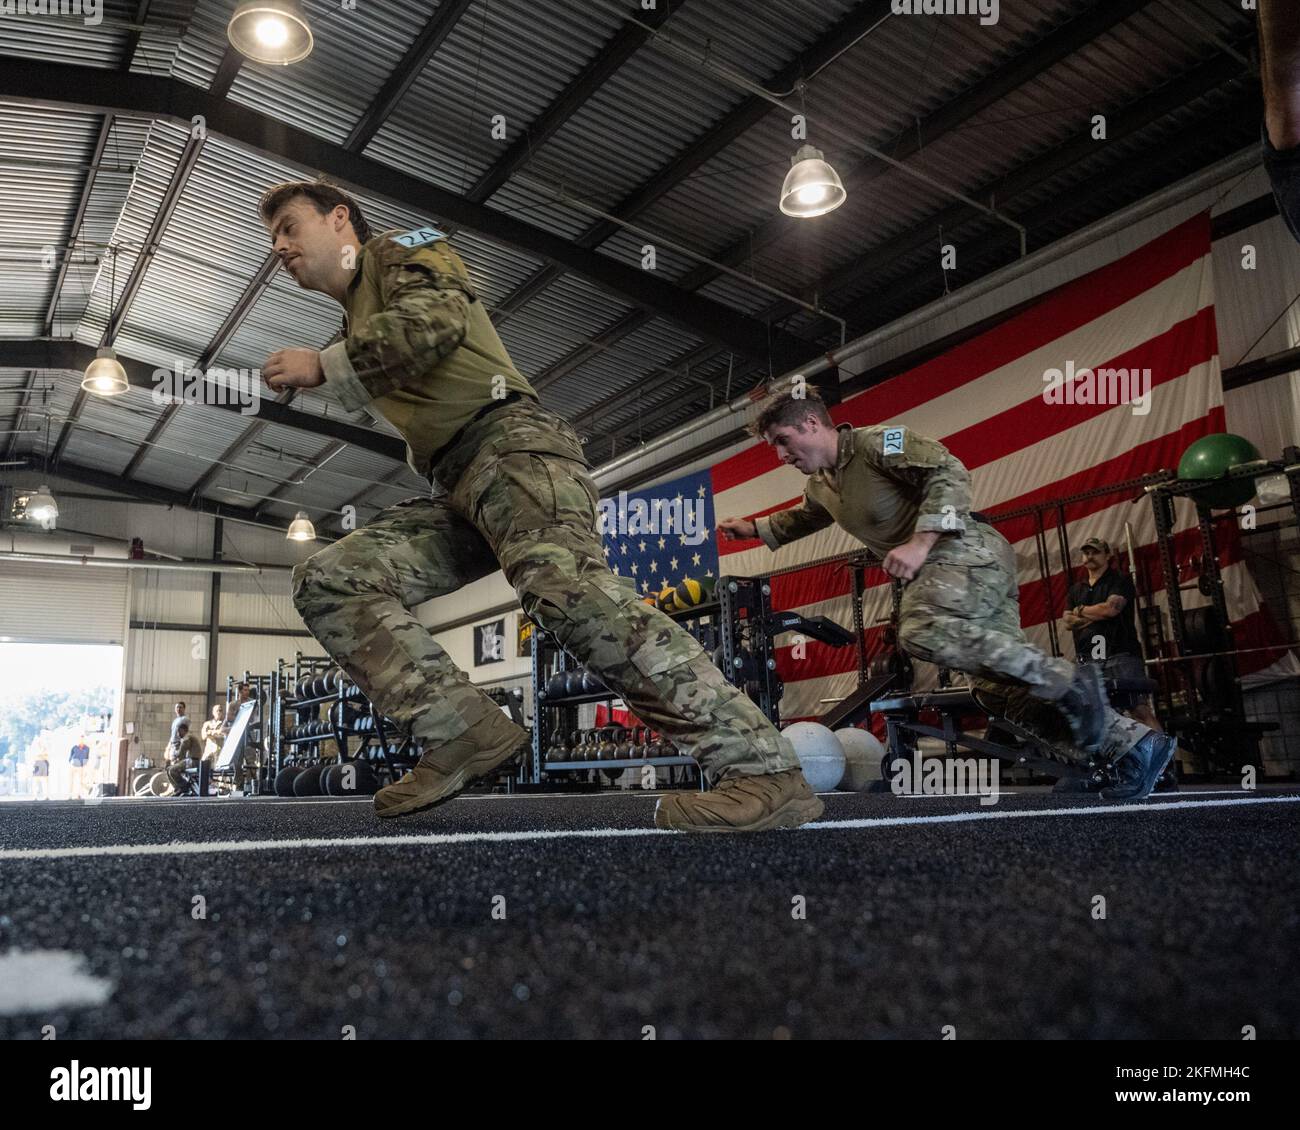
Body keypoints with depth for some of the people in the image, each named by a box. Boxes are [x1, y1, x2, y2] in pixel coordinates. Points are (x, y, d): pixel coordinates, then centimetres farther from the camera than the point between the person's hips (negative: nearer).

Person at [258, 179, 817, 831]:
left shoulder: (400, 248, 13)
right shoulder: (357, 331, 36)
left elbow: (435, 321, -9)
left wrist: (323, 366, 0)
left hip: (508, 440, -8)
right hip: (455, 491, 9)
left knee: (561, 583, -33)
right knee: (326, 580, -3)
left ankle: (763, 770, -35)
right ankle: (463, 732, -16)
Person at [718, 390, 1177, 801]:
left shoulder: (875, 442, -7)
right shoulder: (820, 486, 21)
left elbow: (949, 471, -18)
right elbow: (801, 519, 44)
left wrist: (920, 542, -26)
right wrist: (755, 528, 37)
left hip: (967, 551, -9)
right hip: (934, 569, 9)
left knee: (924, 631, -35)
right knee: (1003, 686, 0)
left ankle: (1068, 681, -25)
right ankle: (1135, 745, 6)